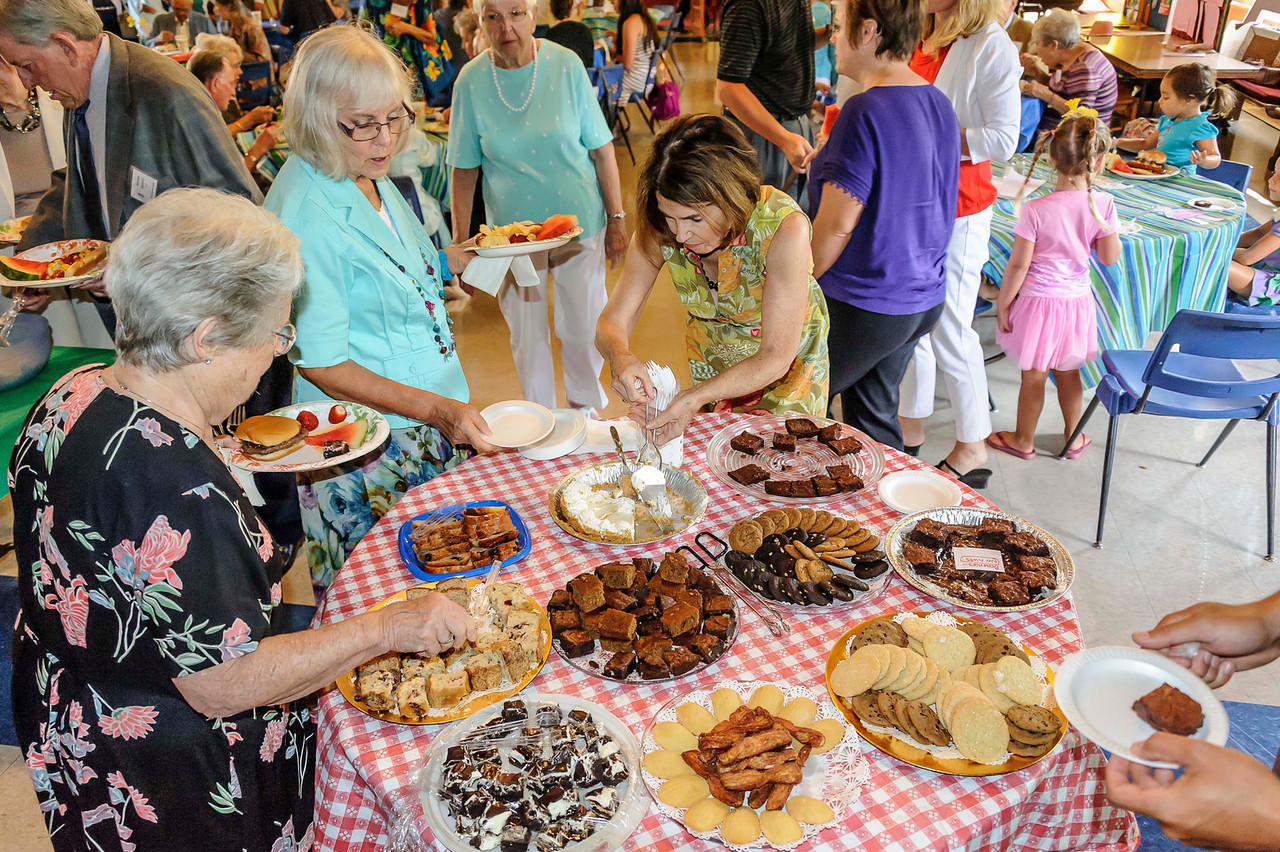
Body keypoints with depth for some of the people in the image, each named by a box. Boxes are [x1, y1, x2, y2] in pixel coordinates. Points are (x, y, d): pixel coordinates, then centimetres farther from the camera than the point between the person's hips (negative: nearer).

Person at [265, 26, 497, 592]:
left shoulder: (370, 174, 3)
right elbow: (321, 364, -22)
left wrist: (455, 259, 6)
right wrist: (434, 409, -26)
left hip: (429, 419, 8)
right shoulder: (304, 216, -24)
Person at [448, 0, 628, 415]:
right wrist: (460, 244, -2)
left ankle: (584, 405, 37)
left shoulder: (566, 65, -8)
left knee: (584, 328, 10)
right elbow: (464, 170, -1)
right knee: (526, 333, 11)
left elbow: (601, 148, -3)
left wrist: (616, 218, -3)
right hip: (512, 229, 0)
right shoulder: (471, 80, -6)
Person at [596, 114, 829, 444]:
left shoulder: (784, 228, -36)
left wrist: (696, 397, -45)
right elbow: (612, 322, -18)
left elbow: (776, 357, -32)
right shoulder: (658, 229, -25)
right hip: (710, 363, 3)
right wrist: (620, 357, -42)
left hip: (788, 368, -3)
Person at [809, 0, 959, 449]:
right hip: (923, 297, 9)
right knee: (876, 415, 21)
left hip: (864, 307, -8)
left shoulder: (866, 112, -21)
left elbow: (836, 226, -21)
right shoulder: (938, 103, 5)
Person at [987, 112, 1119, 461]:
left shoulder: (1036, 210, -22)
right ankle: (1073, 437, 38)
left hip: (1039, 302, -3)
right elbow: (1110, 257, -1)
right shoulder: (1102, 205, -13)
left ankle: (1024, 440, 32)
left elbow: (1018, 266, -16)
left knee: (1033, 376, 13)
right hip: (1078, 300, 4)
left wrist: (1002, 304, -4)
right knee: (1068, 373, 22)